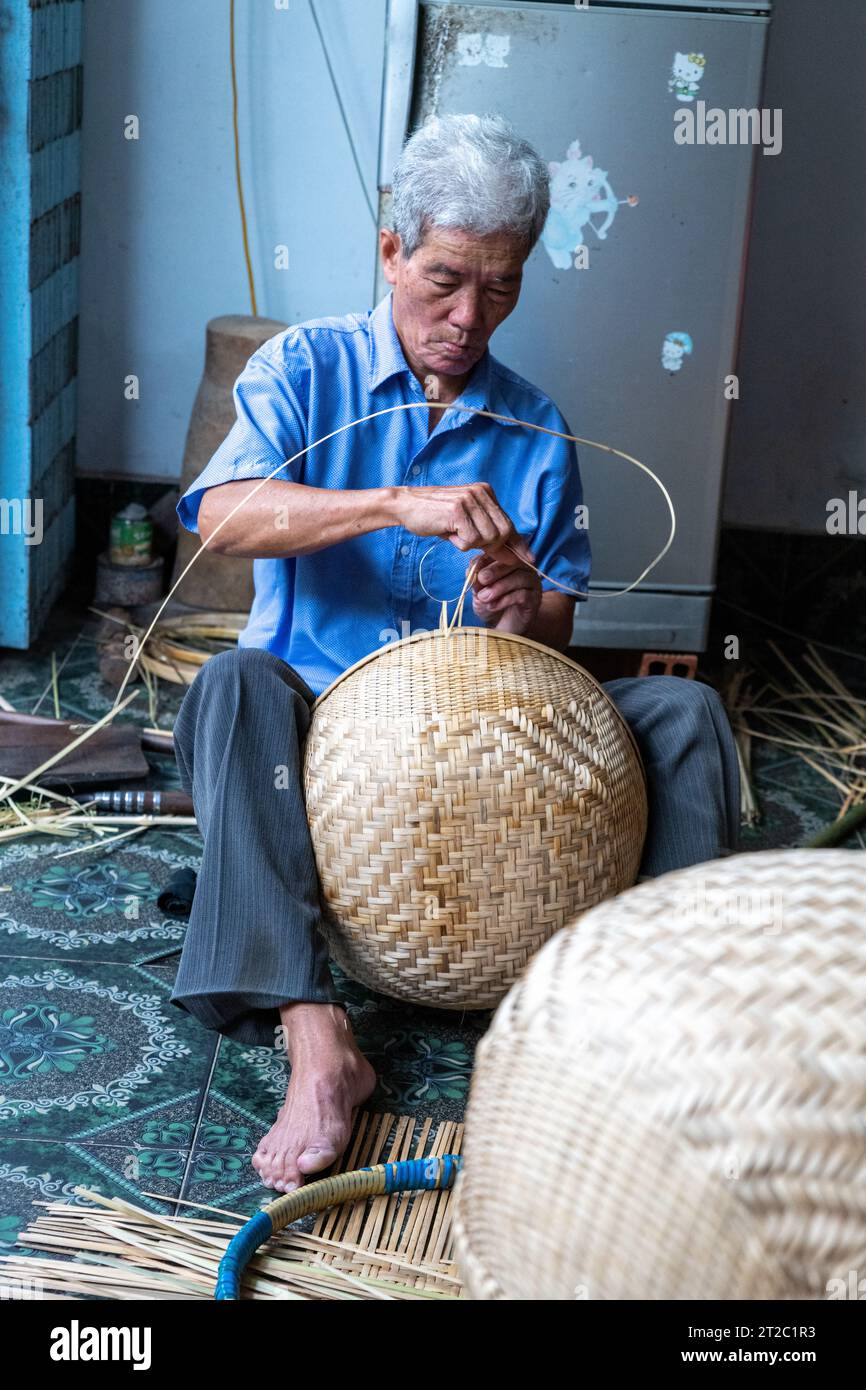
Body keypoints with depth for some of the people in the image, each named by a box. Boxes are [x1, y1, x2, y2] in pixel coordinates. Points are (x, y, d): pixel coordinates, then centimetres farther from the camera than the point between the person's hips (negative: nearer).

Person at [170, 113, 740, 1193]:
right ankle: (314, 1040, -42)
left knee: (683, 711, -17)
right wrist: (399, 507, -29)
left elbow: (559, 628, 9)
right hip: (317, 710, -2)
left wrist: (527, 614, -16)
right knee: (236, 687, -36)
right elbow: (222, 515, -16)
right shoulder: (306, 366, 3)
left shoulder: (533, 427, 10)